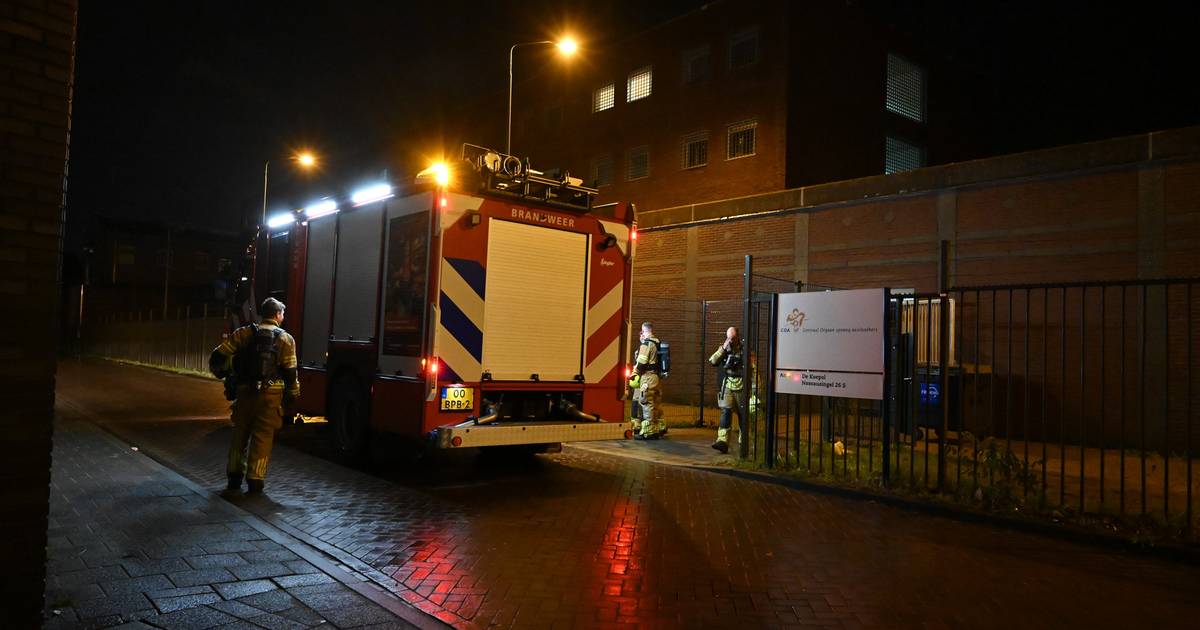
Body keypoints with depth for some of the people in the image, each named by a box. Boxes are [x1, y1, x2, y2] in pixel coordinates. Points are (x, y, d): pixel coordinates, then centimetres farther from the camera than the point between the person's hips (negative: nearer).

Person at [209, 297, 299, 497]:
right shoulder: (285, 339, -1)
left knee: (240, 435, 15)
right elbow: (290, 372, -5)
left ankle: (234, 481, 20)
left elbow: (218, 356, -2)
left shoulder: (245, 333, 4)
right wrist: (292, 398, 5)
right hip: (271, 394, -2)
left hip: (245, 391, 2)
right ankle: (254, 483, 7)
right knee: (262, 437, 4)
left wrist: (221, 373, 17)